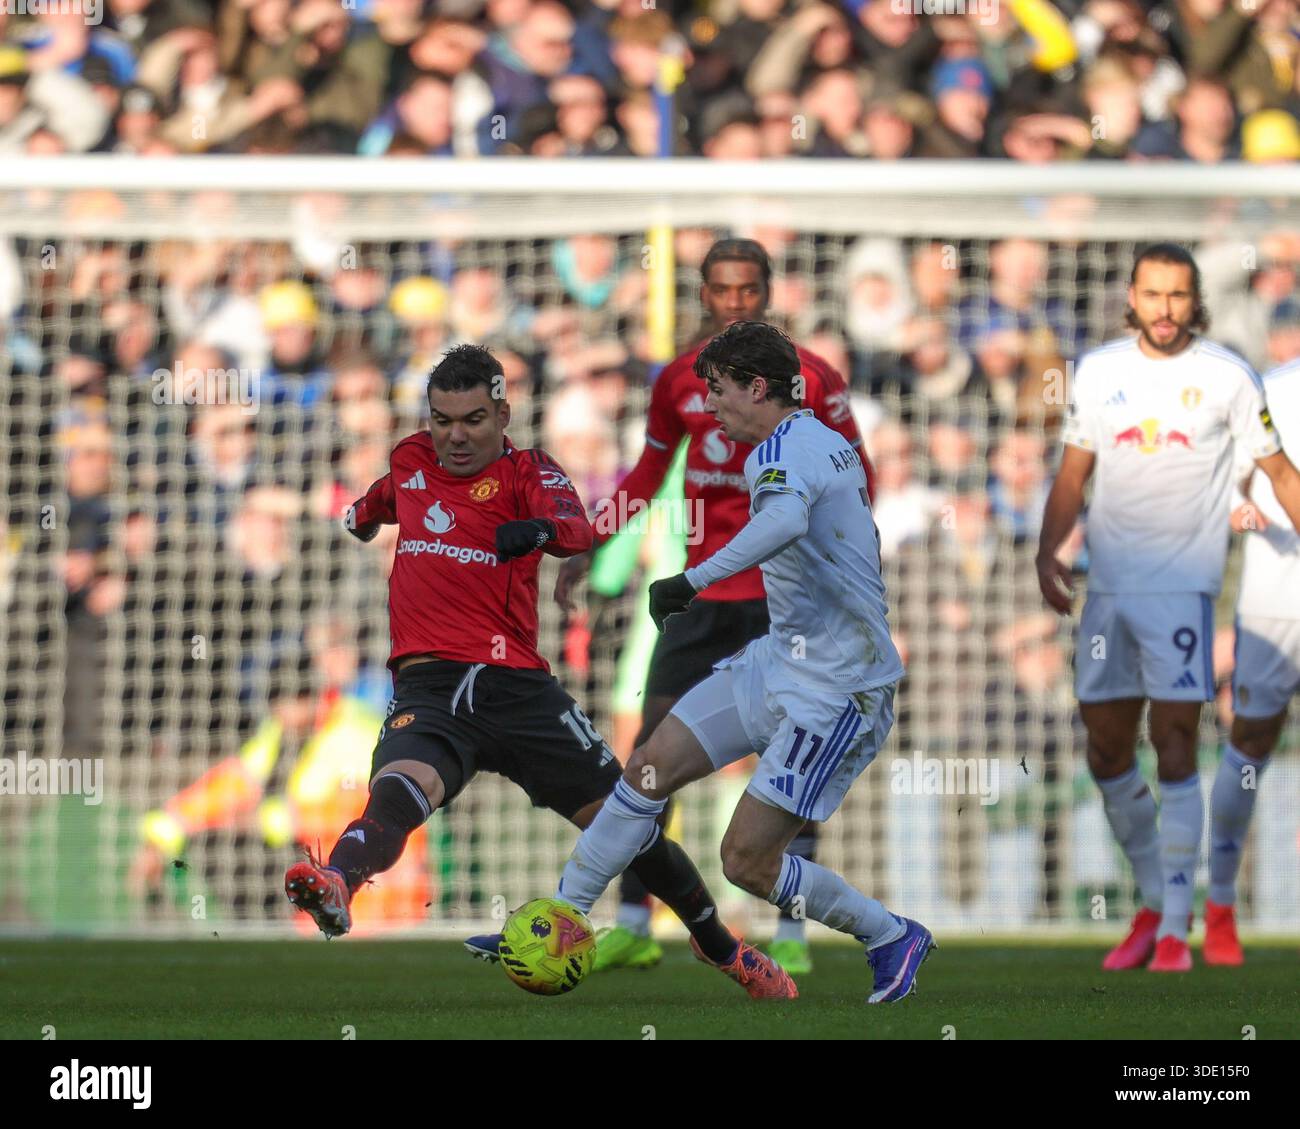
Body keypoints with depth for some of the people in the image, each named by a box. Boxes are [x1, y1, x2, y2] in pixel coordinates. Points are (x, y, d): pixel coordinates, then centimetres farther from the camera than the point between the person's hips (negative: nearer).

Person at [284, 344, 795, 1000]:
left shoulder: (528, 472, 1)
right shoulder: (412, 461, 14)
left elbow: (576, 528, -22)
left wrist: (539, 529, -43)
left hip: (516, 686, -1)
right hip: (428, 689, 1)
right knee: (400, 790, -32)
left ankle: (718, 945, 27)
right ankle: (337, 887, -63)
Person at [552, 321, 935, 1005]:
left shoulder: (782, 451, -20)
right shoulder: (829, 443, 11)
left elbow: (787, 519, -43)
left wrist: (693, 580, -48)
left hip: (834, 691, -10)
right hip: (779, 659, 10)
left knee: (746, 861, -10)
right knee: (650, 769, 4)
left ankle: (891, 937, 9)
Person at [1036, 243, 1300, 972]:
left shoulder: (1226, 376, -2)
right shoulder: (1098, 371, 8)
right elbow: (1073, 476, 14)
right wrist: (1049, 551, 1)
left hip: (1183, 584, -4)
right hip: (1109, 584, 4)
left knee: (1175, 747, -10)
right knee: (1108, 753, 6)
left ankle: (1175, 928, -6)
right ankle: (1154, 903, 22)